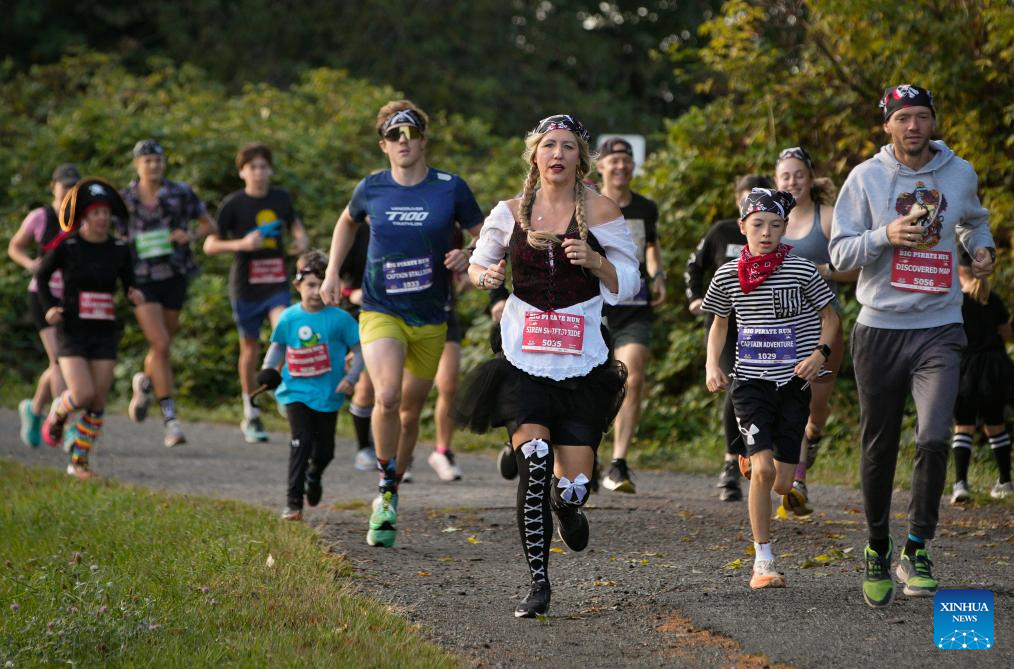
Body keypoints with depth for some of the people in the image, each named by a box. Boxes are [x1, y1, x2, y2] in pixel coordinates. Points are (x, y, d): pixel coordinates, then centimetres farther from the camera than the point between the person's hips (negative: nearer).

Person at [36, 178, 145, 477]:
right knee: (82, 394, -17)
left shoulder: (119, 250, 1)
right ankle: (56, 416, 18)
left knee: (98, 401, 0)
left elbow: (129, 285, 9)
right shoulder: (66, 247, -6)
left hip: (105, 335, 3)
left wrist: (135, 296, -15)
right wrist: (50, 307, -6)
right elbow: (41, 276, 8)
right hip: (72, 332, -3)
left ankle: (79, 461, 13)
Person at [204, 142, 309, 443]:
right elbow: (209, 245, -5)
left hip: (277, 284, 1)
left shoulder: (281, 198, 3)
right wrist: (241, 244, -21)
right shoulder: (233, 204, -7)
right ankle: (251, 415, 23)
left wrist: (301, 240, 2)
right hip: (246, 285, -1)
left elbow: (294, 223, 24)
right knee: (250, 347, 9)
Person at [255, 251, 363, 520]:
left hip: (328, 395, 1)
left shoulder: (339, 319, -7)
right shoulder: (289, 318, -3)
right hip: (296, 392, -1)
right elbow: (277, 346, 12)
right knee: (301, 442, -15)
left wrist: (351, 377, -15)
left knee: (325, 451, 10)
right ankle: (293, 501, -8)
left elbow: (359, 350, -2)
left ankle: (313, 477, 46)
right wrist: (269, 369, -5)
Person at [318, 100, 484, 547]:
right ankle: (386, 490, -8)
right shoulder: (371, 189, 0)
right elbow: (348, 222, 23)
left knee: (410, 412, 11)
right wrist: (332, 273, 15)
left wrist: (467, 259, -14)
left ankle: (389, 497, 31)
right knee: (387, 397, -25)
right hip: (380, 312, -1)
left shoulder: (451, 188, -3)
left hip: (431, 319, 1)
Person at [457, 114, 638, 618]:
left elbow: (627, 286, 2)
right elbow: (479, 264, 19)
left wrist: (595, 261, -18)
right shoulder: (509, 213, 4)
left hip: (583, 362, -1)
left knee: (573, 487, -5)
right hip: (523, 358, 1)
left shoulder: (599, 212, -1)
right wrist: (487, 275, -5)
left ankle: (568, 502, 36)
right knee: (533, 462, -18)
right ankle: (537, 582, -6)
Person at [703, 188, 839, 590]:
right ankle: (763, 563, -7)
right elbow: (719, 324, 16)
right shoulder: (728, 275, 1)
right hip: (751, 381, 0)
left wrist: (821, 352, -11)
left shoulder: (801, 271, -5)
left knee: (782, 484, 2)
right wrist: (712, 365, 1)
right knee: (764, 470, -17)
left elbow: (829, 316, 6)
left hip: (794, 382, 0)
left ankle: (751, 462, 40)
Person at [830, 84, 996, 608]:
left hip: (938, 329, 0)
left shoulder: (960, 174, 7)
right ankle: (877, 549, 26)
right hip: (879, 329, 0)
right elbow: (840, 253, -1)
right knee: (878, 449, 7)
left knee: (934, 437, -18)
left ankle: (916, 551, -5)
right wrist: (885, 235, -18)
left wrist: (981, 246, 8)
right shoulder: (866, 177, 0)